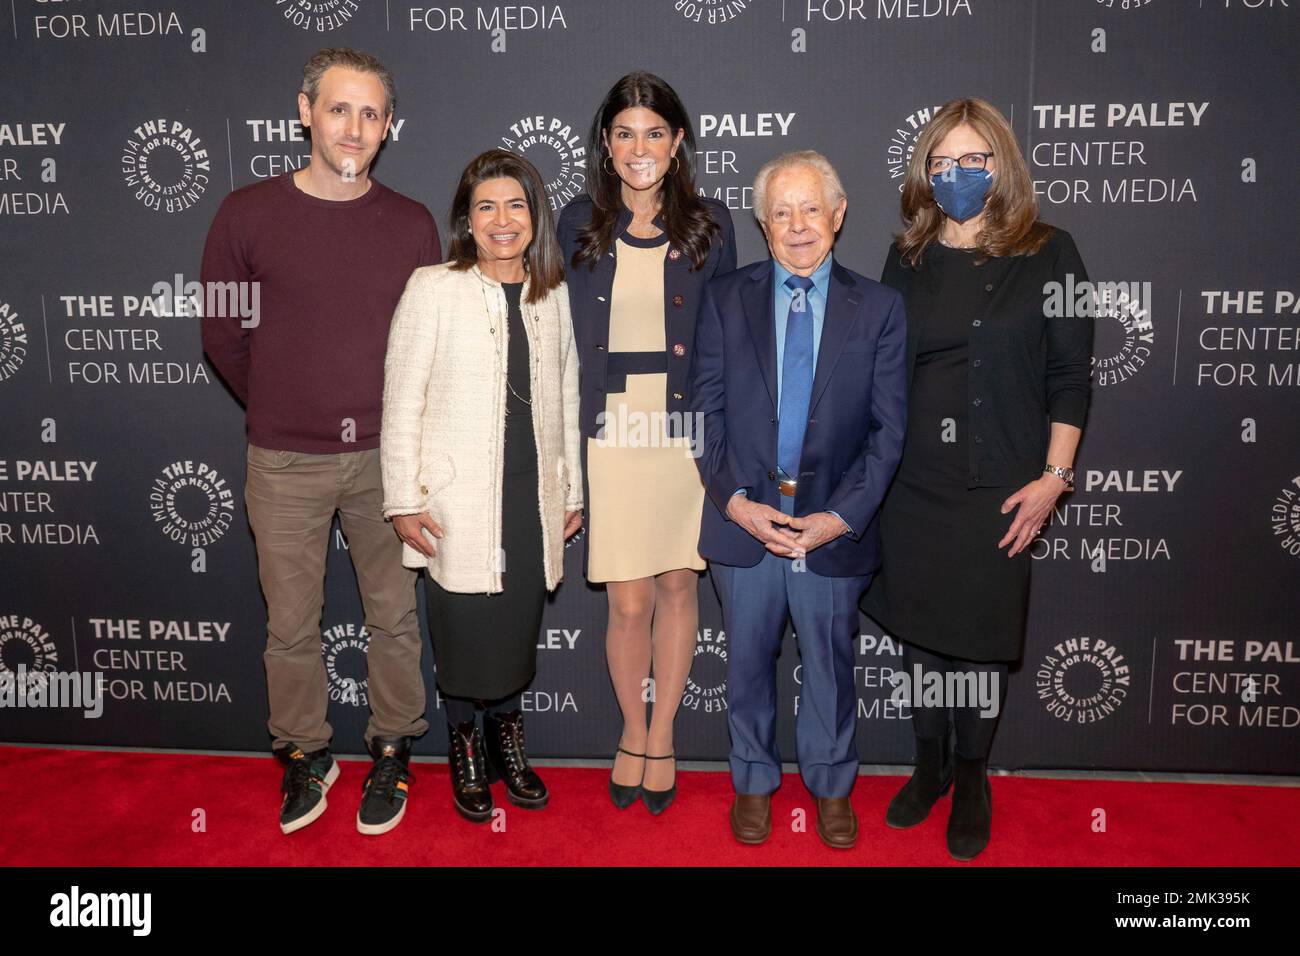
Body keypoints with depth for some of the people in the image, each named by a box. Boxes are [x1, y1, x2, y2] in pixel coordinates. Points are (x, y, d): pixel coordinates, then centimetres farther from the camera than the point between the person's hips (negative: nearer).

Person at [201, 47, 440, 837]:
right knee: (292, 624, 10)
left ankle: (393, 749, 29)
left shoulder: (413, 225, 1)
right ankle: (306, 753, 31)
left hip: (386, 457, 1)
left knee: (395, 615, 10)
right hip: (286, 465, 0)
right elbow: (222, 333, 6)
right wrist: (281, 410, 10)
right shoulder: (248, 215, -2)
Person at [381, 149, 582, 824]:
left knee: (518, 627, 12)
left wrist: (573, 490, 13)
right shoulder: (432, 288, -5)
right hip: (459, 501, -3)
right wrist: (404, 501, -8)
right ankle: (463, 749, 30)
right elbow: (402, 401, -6)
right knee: (464, 633, 4)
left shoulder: (554, 293, 7)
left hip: (533, 494, 4)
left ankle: (506, 741, 35)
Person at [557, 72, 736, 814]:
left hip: (689, 433, 0)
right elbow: (565, 334, 8)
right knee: (628, 602, 3)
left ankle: (662, 736, 28)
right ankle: (634, 730, 29)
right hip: (612, 436, 0)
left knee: (678, 586, 8)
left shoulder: (709, 224, 5)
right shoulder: (580, 224, 6)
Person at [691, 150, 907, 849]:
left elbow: (887, 429, -2)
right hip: (743, 520, 1)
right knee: (748, 661, 14)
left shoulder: (879, 309, 1)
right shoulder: (725, 299, 3)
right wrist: (734, 500, -11)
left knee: (829, 662, 14)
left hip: (833, 525, 0)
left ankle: (831, 785, 37)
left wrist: (839, 516, -11)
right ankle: (754, 782, 36)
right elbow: (706, 412, 1)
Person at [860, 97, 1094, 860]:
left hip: (996, 486, -3)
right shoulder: (909, 259, 8)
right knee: (919, 629, 12)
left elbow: (1070, 375, -3)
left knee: (978, 640, 6)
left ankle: (972, 779, 28)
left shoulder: (1048, 254, -1)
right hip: (910, 482, 3)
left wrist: (1053, 476, -9)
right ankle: (931, 764, 32)